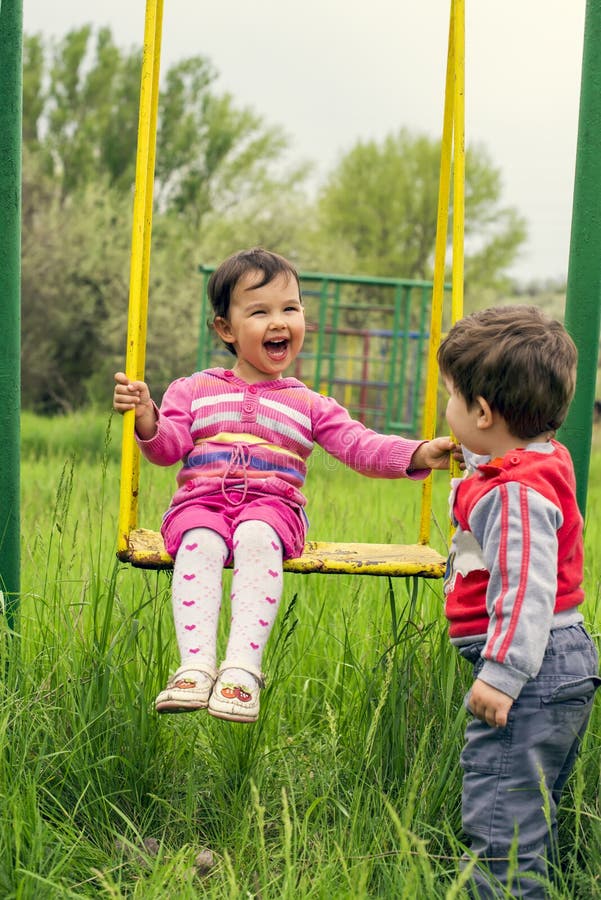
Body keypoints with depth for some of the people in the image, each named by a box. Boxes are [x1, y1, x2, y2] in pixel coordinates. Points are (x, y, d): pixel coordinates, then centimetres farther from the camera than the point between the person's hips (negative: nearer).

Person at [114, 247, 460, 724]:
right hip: (201, 501, 1)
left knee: (256, 538, -35)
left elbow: (359, 445, 8)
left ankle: (243, 667, -43)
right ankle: (196, 665, -41)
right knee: (200, 543, -33)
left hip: (272, 506, 0)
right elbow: (169, 447, 8)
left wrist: (418, 454, -8)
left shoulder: (309, 405, 19)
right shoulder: (195, 390, 19)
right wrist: (147, 419, -14)